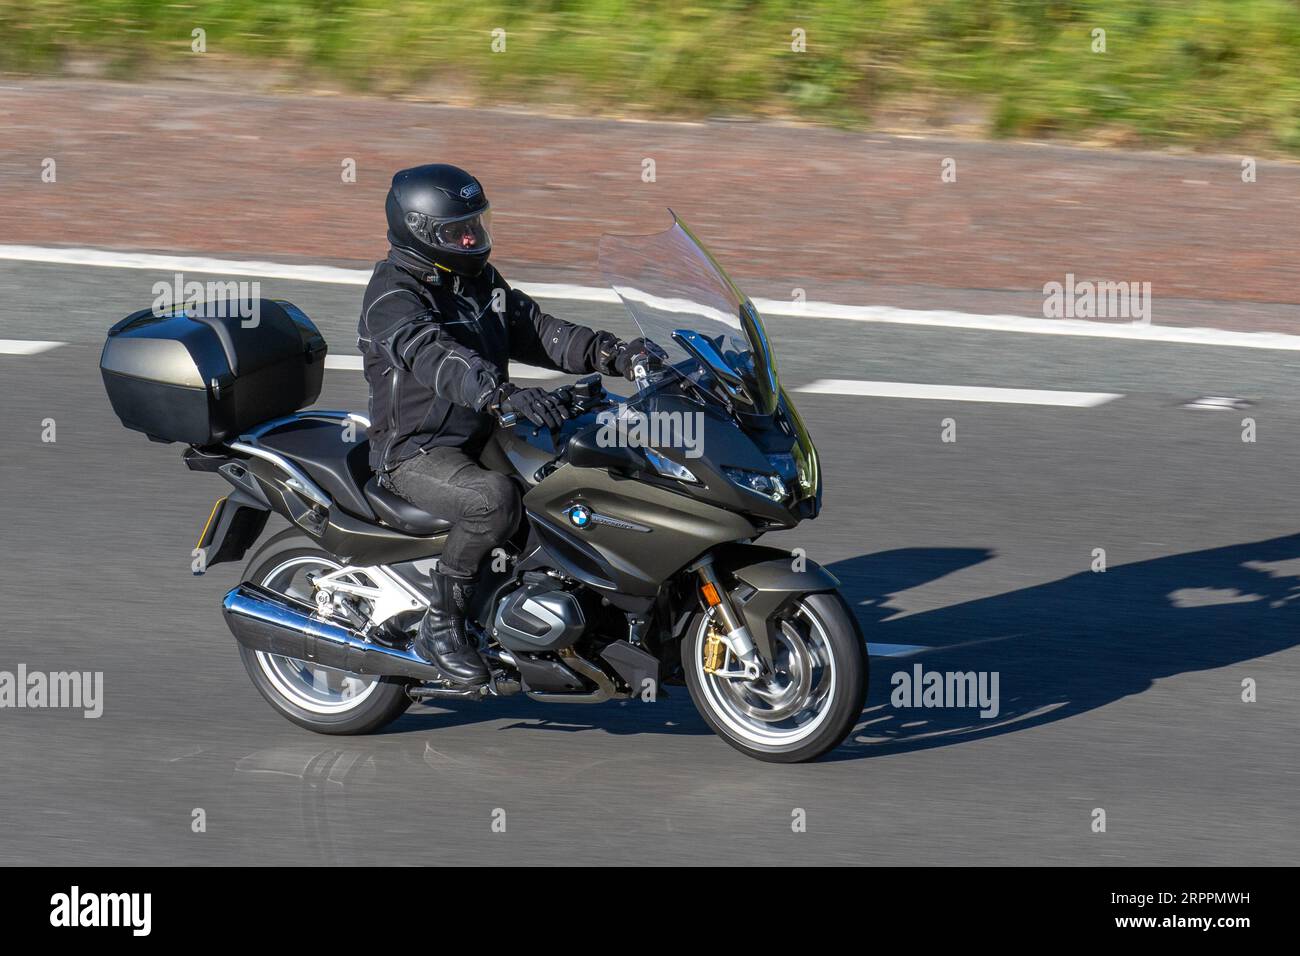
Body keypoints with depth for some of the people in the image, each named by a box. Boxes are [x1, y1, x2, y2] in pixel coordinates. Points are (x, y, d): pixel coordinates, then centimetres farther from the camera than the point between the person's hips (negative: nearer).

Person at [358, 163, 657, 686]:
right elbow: (433, 355, -33)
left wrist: (613, 354, -6)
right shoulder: (393, 294, -15)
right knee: (495, 498, -37)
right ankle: (441, 626, -24)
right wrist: (502, 394, -49)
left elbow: (538, 332, 11)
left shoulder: (480, 281, 13)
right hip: (419, 454, -9)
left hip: (482, 441, 9)